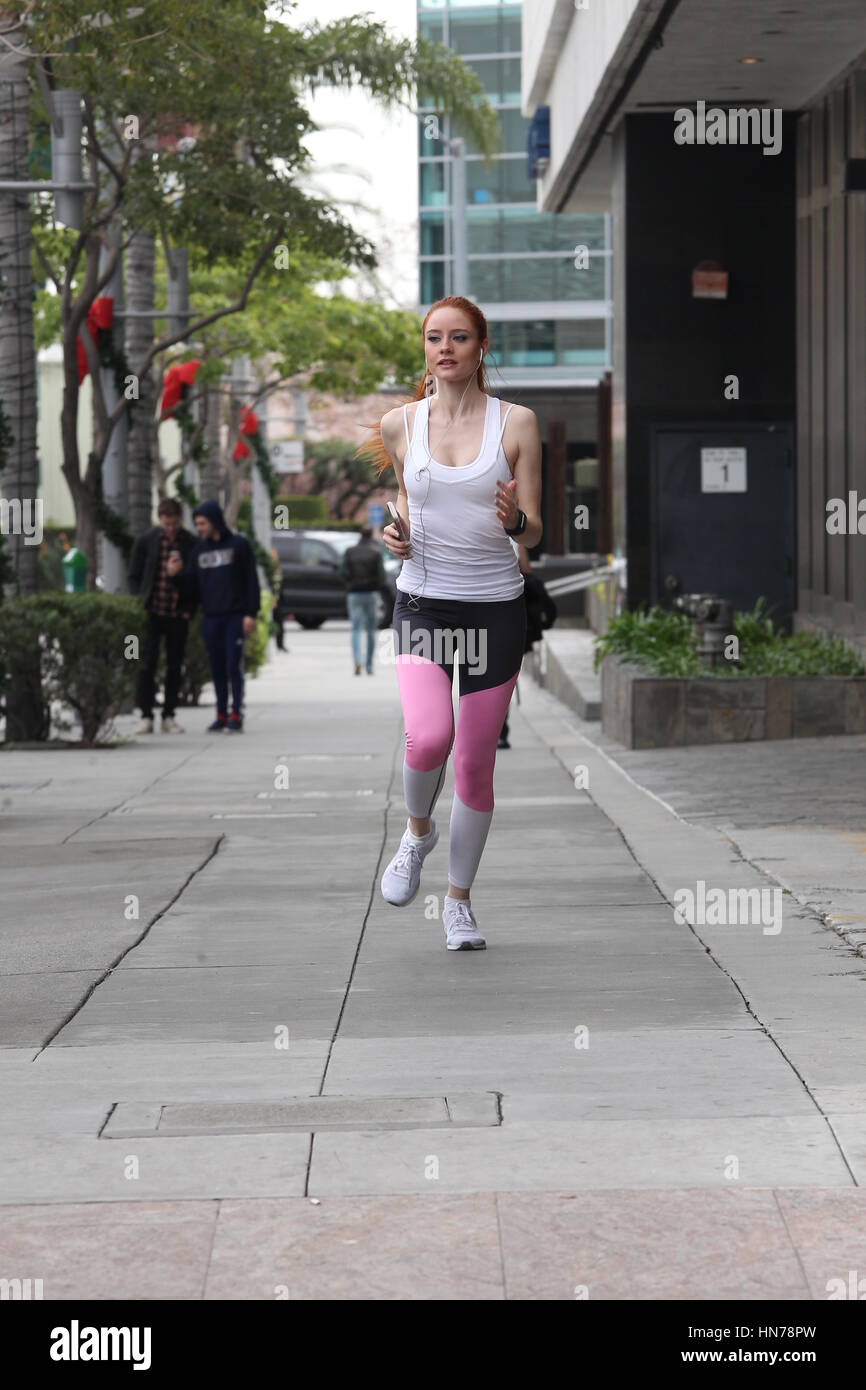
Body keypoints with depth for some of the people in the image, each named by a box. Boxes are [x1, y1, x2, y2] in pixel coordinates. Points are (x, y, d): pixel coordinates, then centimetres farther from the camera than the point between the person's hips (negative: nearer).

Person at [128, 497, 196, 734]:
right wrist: (140, 605, -4)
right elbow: (134, 577, 6)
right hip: (152, 614, -1)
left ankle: (169, 716, 13)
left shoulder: (191, 543, 1)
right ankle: (146, 716, -1)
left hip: (178, 615, 1)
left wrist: (190, 607, -2)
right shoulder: (146, 541, 1)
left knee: (175, 667, 5)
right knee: (147, 664, -5)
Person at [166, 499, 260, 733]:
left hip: (235, 617, -4)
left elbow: (251, 580, -2)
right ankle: (221, 715, 11)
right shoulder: (199, 549, 13)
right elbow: (190, 588, 12)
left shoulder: (239, 545, 0)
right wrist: (177, 575, -8)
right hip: (210, 618, 4)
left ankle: (236, 715, -4)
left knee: (234, 666, -7)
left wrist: (251, 613, -10)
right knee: (217, 668, 6)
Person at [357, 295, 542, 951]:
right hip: (423, 601, 0)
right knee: (428, 738, -23)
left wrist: (515, 520, -22)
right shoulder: (400, 424, 3)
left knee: (476, 759, 4)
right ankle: (418, 830, 10)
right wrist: (396, 532, -1)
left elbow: (535, 532, 1)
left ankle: (459, 901, 21)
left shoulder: (516, 423, -1)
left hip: (496, 606, 0)